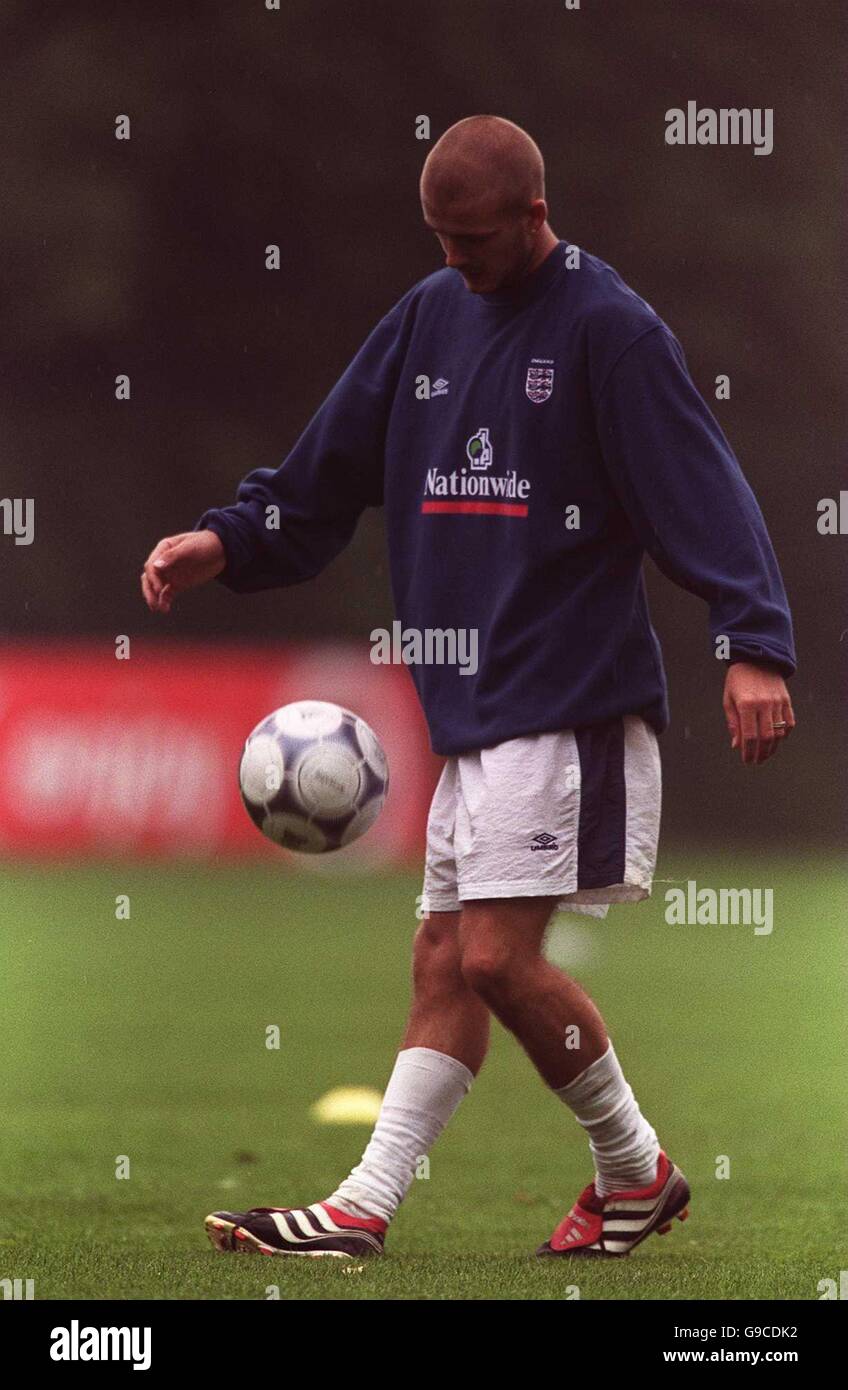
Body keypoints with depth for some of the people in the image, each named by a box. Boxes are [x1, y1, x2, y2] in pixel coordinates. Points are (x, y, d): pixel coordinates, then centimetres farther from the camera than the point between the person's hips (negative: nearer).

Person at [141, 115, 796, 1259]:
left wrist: (754, 646, -26)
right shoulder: (429, 318, 13)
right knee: (443, 963, 6)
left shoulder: (607, 328, -9)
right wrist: (224, 544, 1)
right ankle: (365, 1206, 4)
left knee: (496, 955, -12)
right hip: (471, 706, 7)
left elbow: (701, 489, -15)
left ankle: (636, 1167, 7)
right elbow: (325, 478, 17)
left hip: (570, 701, -7)